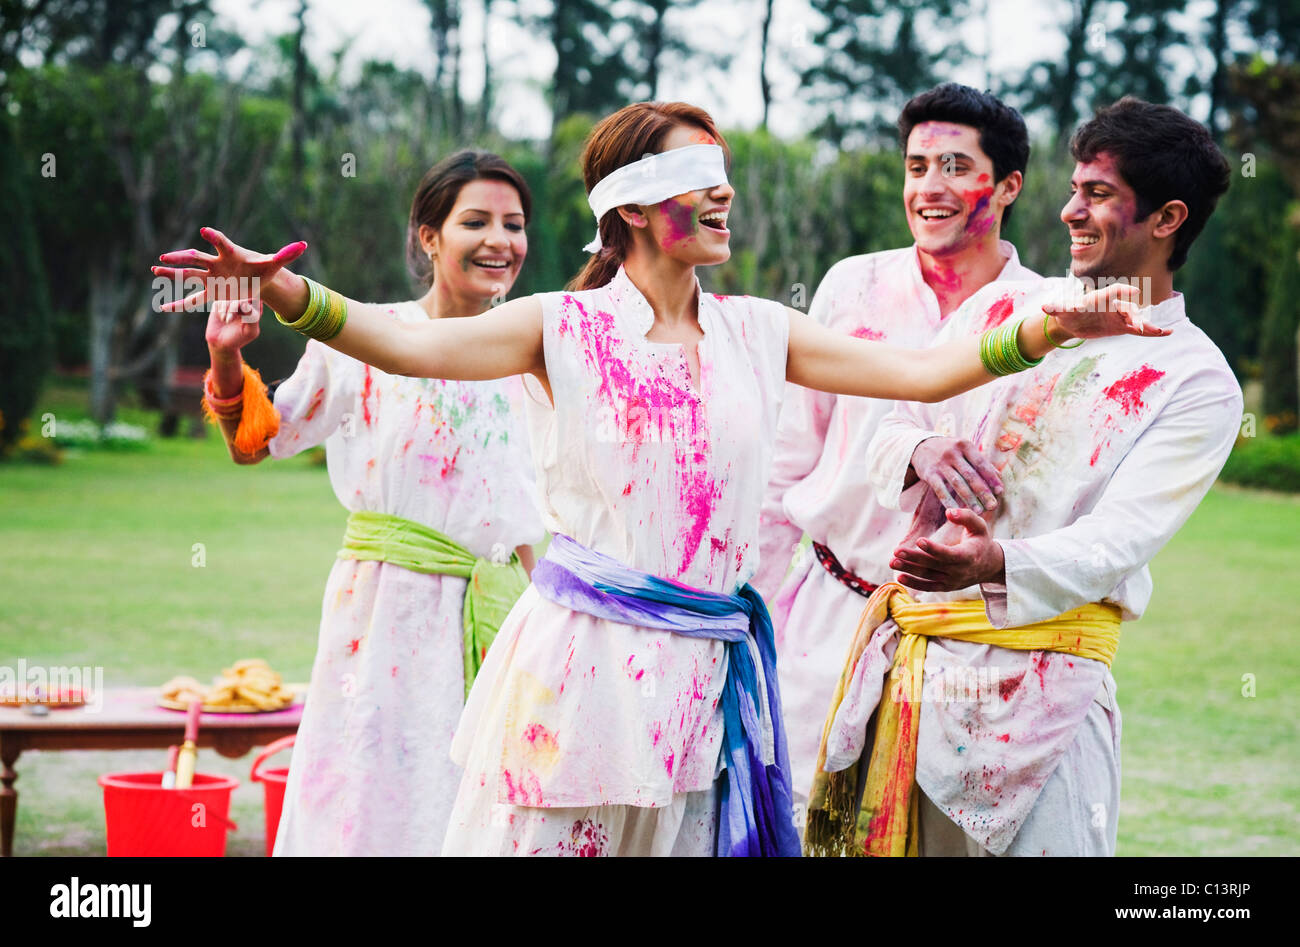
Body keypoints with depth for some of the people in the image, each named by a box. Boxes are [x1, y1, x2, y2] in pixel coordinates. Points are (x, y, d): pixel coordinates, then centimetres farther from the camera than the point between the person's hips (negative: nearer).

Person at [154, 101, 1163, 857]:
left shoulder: (757, 331, 11)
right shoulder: (567, 327, -1)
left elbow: (921, 373, 10)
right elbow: (408, 344, -14)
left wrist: (1047, 330, -3)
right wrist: (285, 290, -30)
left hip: (700, 673, 4)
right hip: (581, 660, -3)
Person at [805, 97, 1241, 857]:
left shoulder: (1197, 383, -3)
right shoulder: (1003, 306, 12)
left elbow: (1117, 540, -14)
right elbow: (890, 433, 13)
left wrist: (996, 564, -34)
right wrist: (921, 451, -13)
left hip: (1038, 678, -4)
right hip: (906, 652, 5)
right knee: (871, 841, 7)